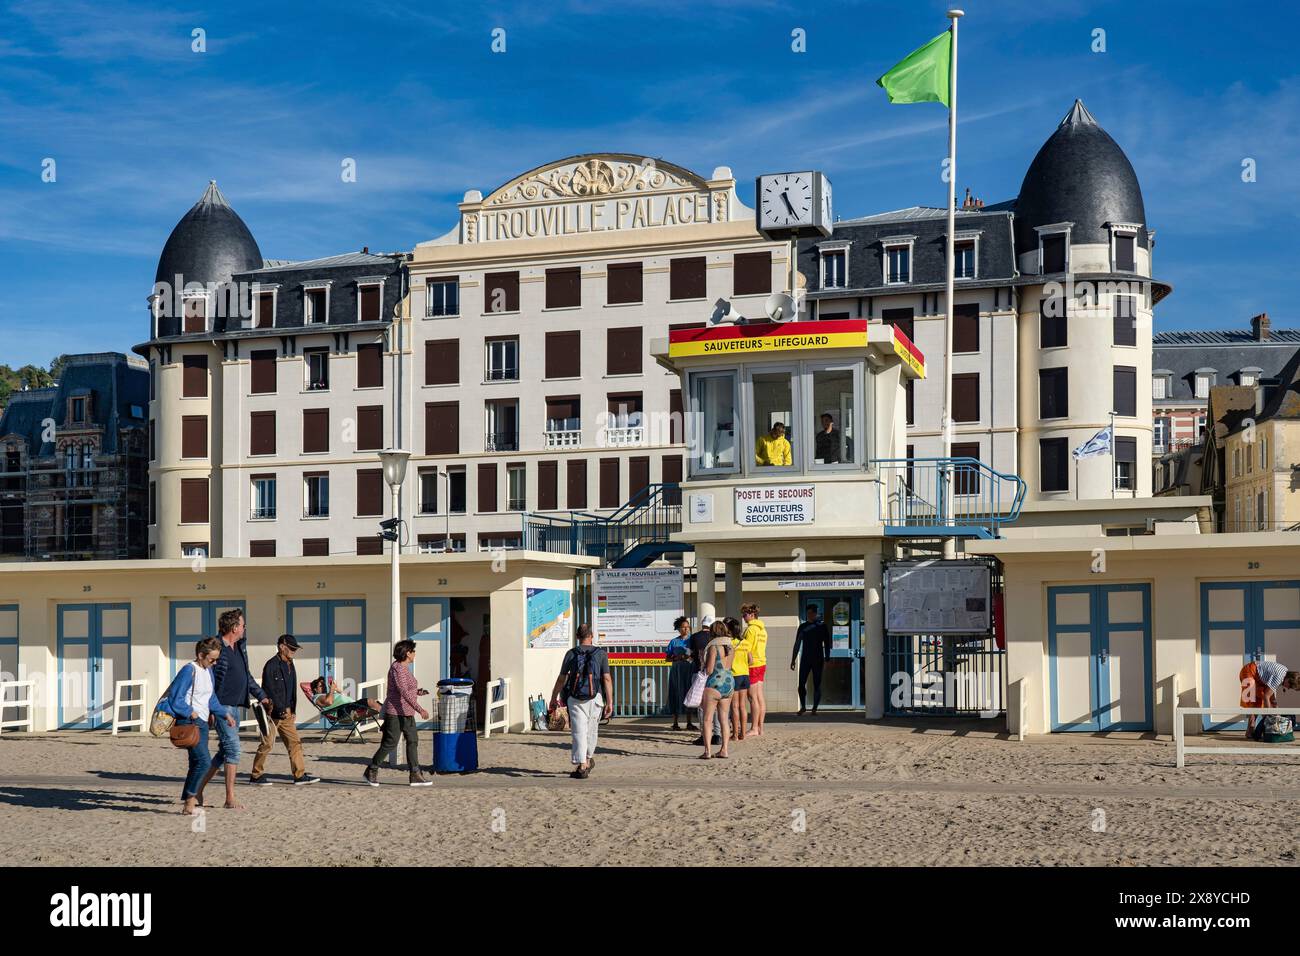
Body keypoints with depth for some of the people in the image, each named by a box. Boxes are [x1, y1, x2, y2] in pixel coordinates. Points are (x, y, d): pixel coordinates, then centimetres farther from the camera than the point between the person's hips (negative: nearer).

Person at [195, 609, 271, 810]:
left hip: (234, 706, 9)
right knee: (233, 749, -11)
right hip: (222, 706, -9)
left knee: (225, 751, 14)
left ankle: (198, 788, 24)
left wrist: (261, 696, 21)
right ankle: (230, 800, -7)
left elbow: (247, 676, 24)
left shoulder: (240, 646, 13)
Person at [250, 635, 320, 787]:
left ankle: (300, 775, 5)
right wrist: (282, 709, -19)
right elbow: (269, 690, -18)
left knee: (295, 742, 4)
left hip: (286, 713, 8)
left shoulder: (290, 666, 15)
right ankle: (255, 776, 8)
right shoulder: (271, 665, -13)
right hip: (272, 713, -8)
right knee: (267, 744, -3)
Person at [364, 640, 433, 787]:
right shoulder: (398, 668, -18)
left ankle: (415, 775, 6)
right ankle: (371, 771, 8)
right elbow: (403, 692, -28)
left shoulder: (403, 668, 13)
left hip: (406, 713, 10)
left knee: (413, 741, 6)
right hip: (396, 712, -10)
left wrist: (417, 692, 11)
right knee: (390, 744, -5)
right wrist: (420, 709, -34)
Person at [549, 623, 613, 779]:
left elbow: (561, 679, 4)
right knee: (592, 730, 18)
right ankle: (589, 759, 35)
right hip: (595, 697, 1)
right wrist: (610, 702, -5)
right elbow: (607, 679, -5)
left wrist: (553, 698, 16)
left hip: (575, 698, -1)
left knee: (578, 732, -1)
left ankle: (582, 766, -11)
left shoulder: (571, 654, 2)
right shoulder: (601, 654, 1)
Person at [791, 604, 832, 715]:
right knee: (801, 683, -4)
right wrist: (793, 660, 7)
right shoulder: (803, 627, 8)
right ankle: (803, 707, 12)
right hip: (805, 659, 2)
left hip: (818, 660, -2)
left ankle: (815, 709, 8)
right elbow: (797, 644, 11)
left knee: (817, 685, 0)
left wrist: (826, 660, -4)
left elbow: (827, 644, 2)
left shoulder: (822, 626, 2)